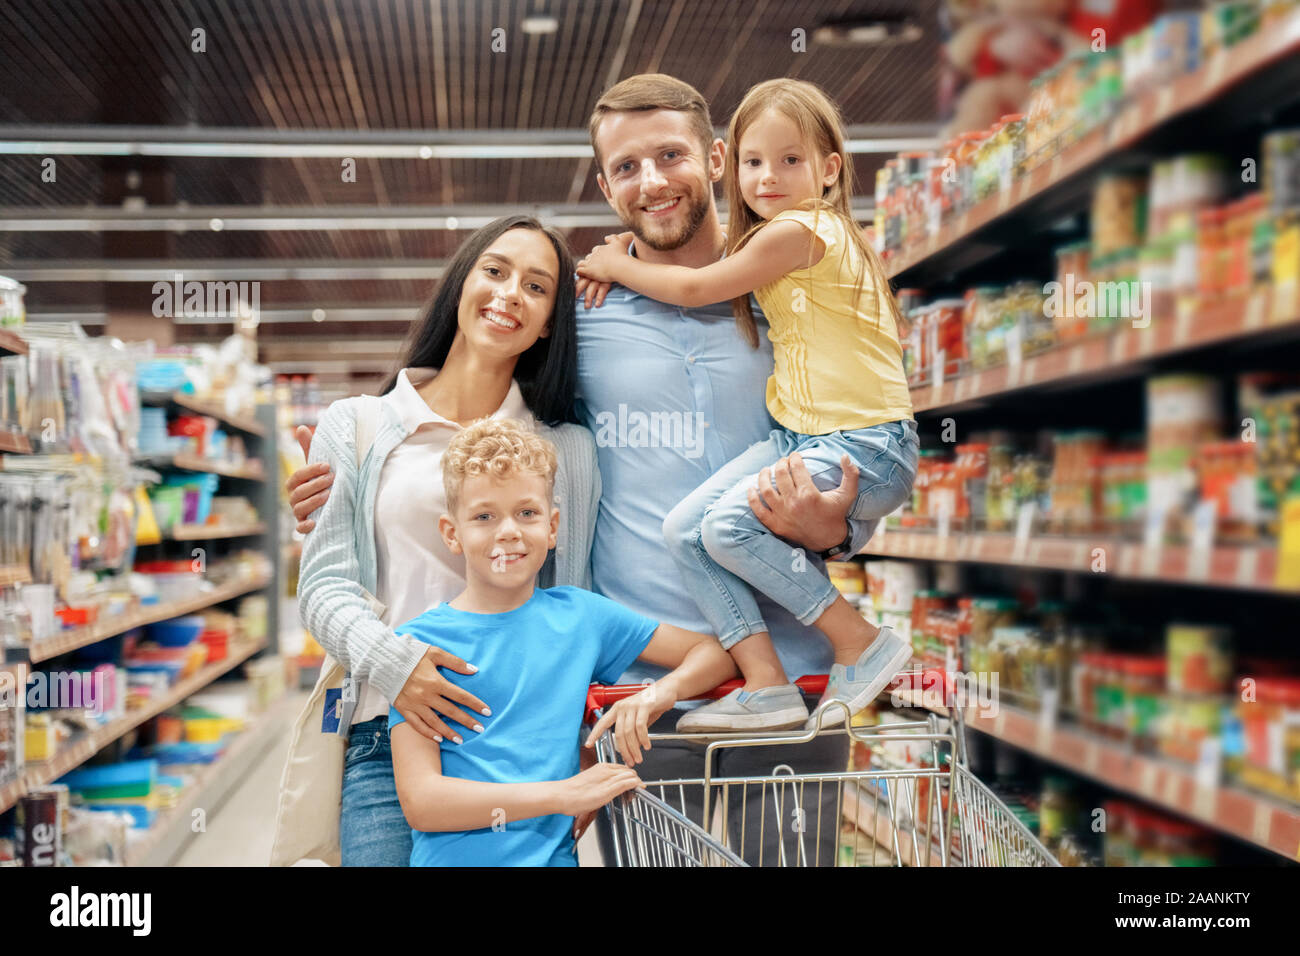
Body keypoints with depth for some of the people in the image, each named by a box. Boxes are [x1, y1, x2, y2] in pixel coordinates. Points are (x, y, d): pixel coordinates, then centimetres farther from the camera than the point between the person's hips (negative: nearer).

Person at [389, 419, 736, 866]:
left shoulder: (579, 615, 9)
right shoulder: (418, 641, 0)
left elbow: (719, 651, 12)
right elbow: (420, 802, -7)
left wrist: (662, 691, -9)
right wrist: (563, 795, -14)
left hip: (554, 855, 2)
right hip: (455, 857, -2)